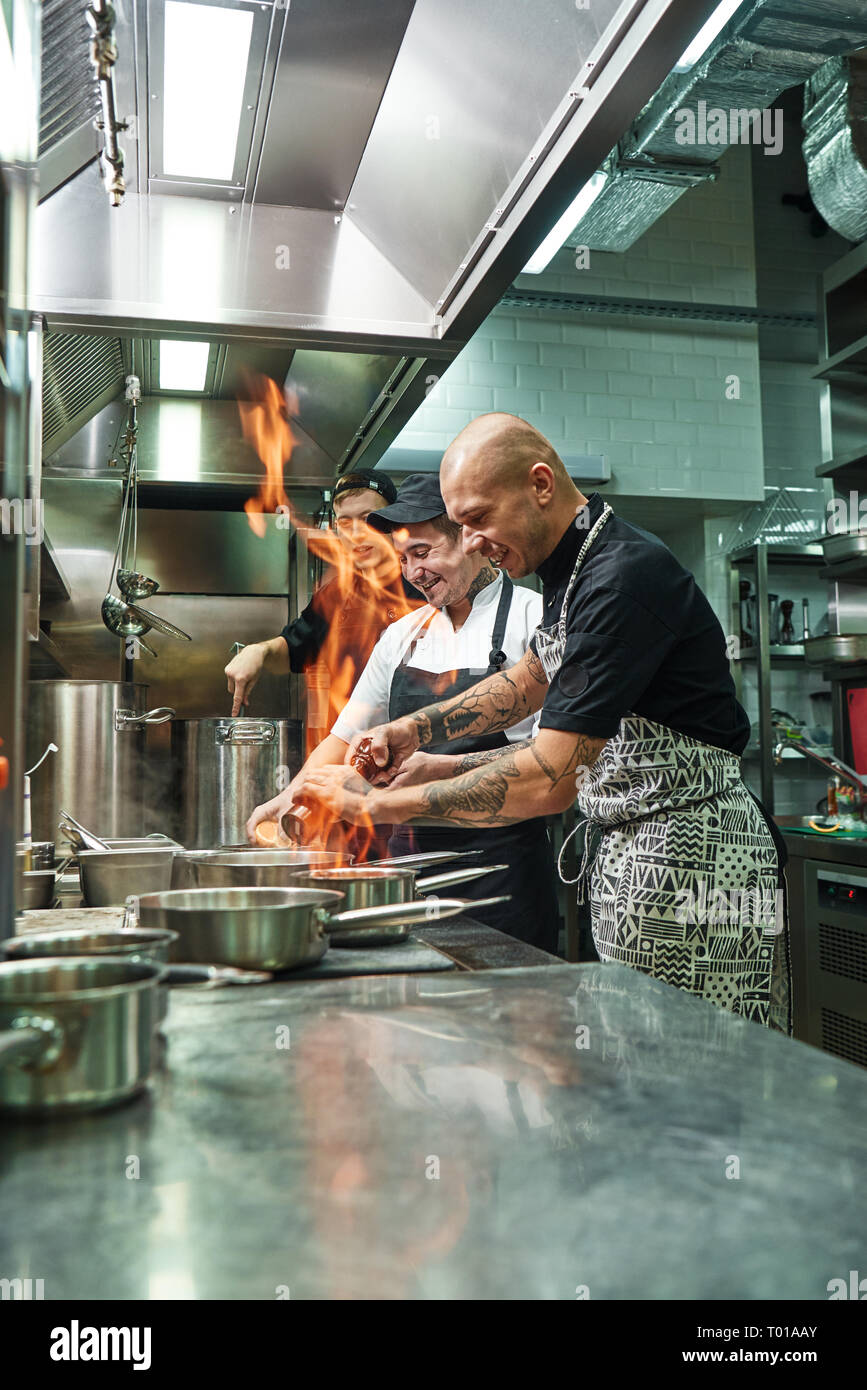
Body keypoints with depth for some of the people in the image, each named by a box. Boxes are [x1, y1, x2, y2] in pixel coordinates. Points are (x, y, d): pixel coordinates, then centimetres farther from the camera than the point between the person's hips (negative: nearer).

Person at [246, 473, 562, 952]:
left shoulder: (533, 617, -5)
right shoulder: (402, 635, 13)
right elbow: (346, 738, 18)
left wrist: (444, 768, -21)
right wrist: (292, 795, 2)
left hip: (501, 859, -5)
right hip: (409, 851, 5)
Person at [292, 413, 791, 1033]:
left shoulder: (624, 577, -23)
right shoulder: (575, 568, 9)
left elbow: (549, 781, -27)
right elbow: (530, 680, 26)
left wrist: (377, 805, -20)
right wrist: (416, 728, 11)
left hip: (690, 861, -9)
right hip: (629, 850, 9)